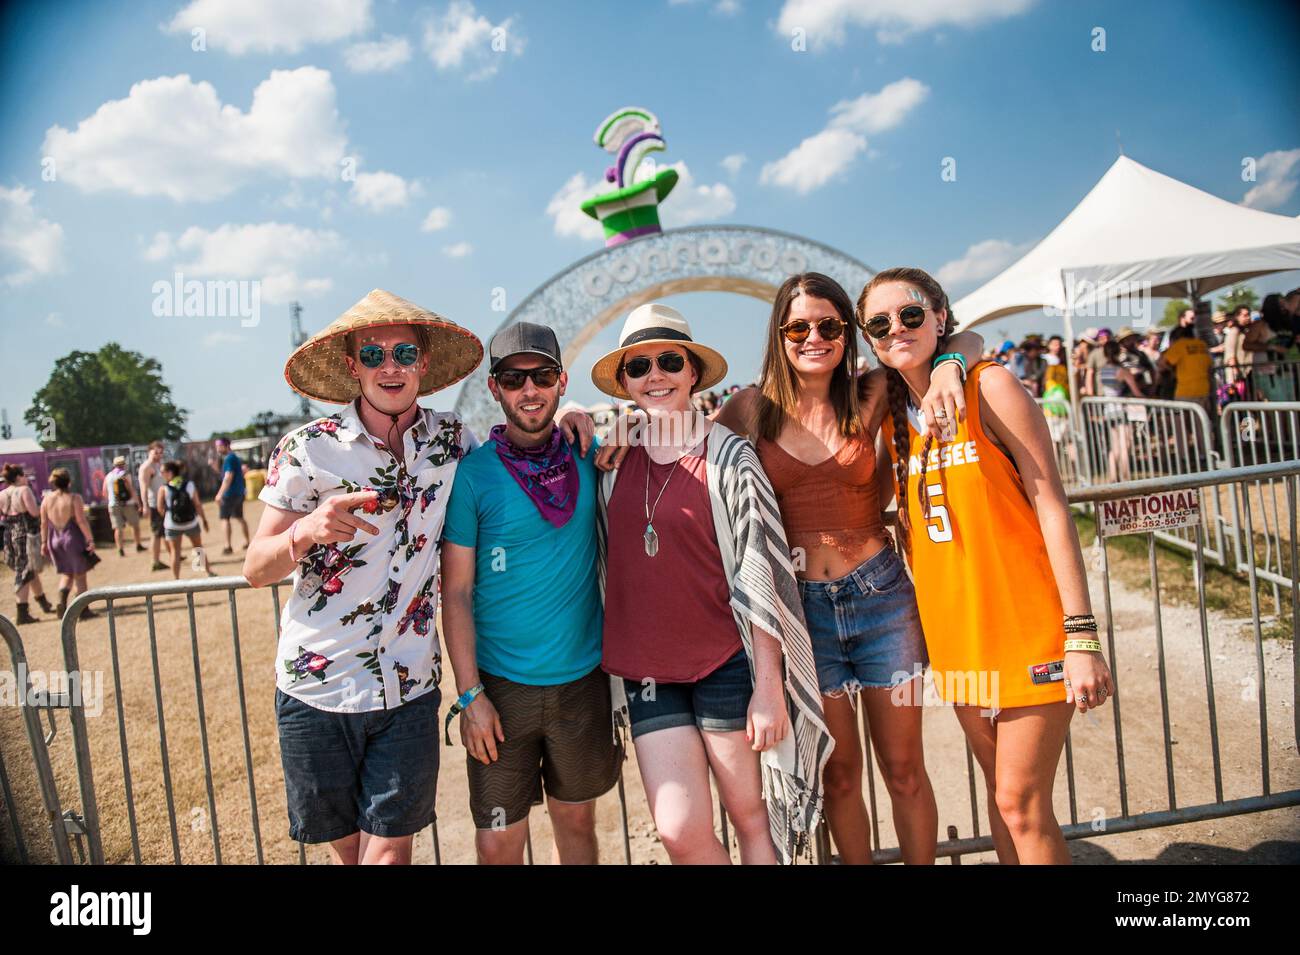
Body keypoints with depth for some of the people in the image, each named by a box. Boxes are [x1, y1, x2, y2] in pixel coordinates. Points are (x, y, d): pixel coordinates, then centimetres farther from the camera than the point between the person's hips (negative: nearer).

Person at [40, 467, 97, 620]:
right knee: (80, 575, 7)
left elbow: (44, 523, 5)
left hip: (55, 541, 5)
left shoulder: (46, 499, 2)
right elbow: (81, 521, -17)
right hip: (73, 539, -5)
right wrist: (90, 540, -14)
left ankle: (61, 603, 0)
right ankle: (83, 609, 10)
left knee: (66, 574, 19)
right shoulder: (74, 498, -13)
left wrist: (44, 543, 12)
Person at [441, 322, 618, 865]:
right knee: (497, 843, 6)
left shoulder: (588, 457, -1)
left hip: (584, 678, 3)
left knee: (577, 822, 18)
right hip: (502, 686, -2)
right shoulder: (472, 473, -8)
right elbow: (456, 593, -6)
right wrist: (470, 695, -9)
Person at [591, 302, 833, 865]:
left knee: (752, 819, 10)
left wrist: (768, 685, -10)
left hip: (726, 665, -3)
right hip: (648, 674, 3)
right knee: (680, 833, 1)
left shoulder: (729, 458, -6)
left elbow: (760, 577, -7)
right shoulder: (614, 460, 4)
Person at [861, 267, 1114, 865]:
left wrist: (1081, 635, -17)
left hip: (1028, 625, -5)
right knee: (999, 792, 17)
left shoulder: (989, 386, -9)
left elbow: (1050, 504, -12)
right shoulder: (890, 415, 7)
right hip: (955, 630, 5)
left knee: (1022, 806, 1)